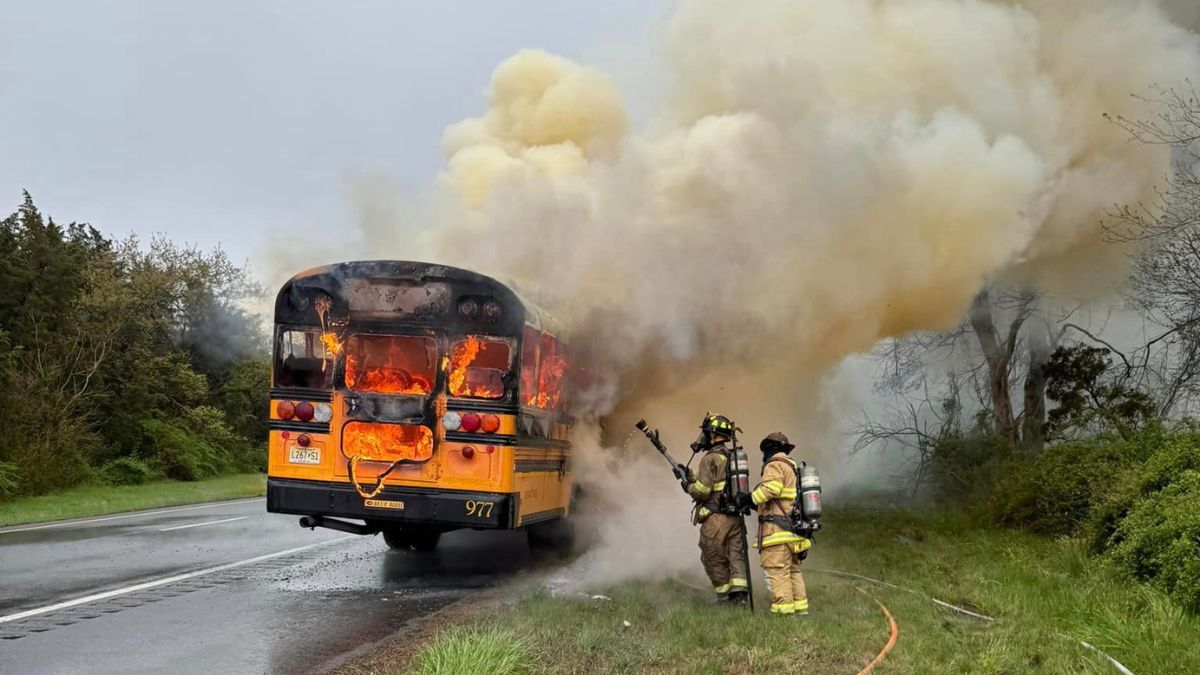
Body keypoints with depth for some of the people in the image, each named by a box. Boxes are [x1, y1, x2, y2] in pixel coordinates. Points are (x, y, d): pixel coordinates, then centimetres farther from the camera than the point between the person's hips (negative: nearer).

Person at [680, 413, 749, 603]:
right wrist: (691, 474, 20)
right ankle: (740, 594, -5)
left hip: (715, 518, -7)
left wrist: (687, 485, 4)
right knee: (736, 555, 5)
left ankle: (725, 597, 10)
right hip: (735, 516, 7)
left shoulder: (711, 458, -12)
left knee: (714, 559, 5)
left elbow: (702, 490, -17)